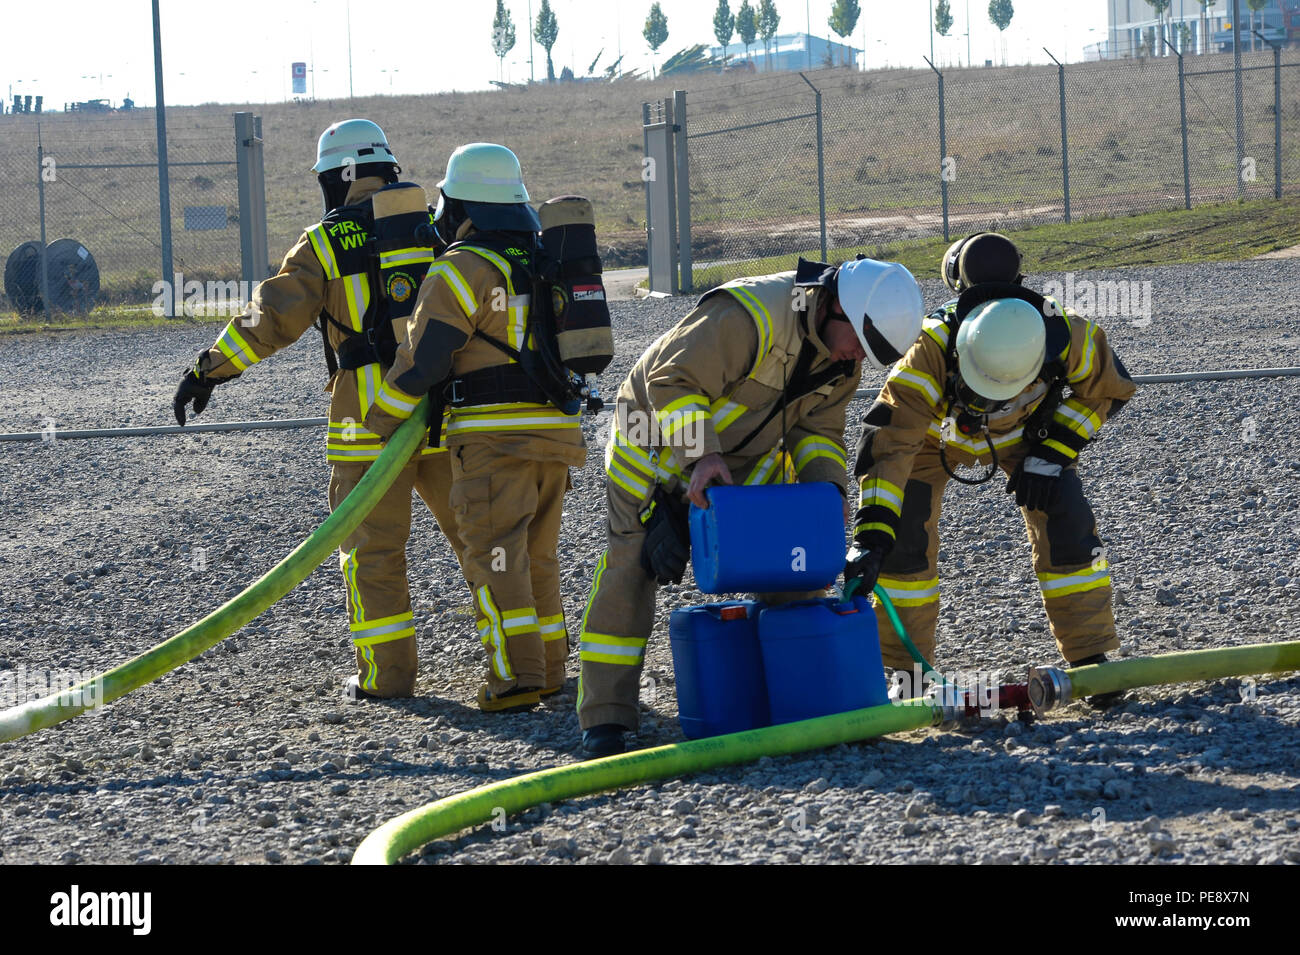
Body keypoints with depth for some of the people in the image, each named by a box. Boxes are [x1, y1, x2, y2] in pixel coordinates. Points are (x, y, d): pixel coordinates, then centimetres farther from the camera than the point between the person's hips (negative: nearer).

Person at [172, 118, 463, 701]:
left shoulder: (326, 243, -4)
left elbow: (274, 315, -8)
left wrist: (211, 368, -1)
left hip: (371, 419, -4)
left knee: (373, 550, 4)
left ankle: (386, 672, 4)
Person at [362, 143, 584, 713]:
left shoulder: (463, 268, -9)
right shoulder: (545, 262, 16)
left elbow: (422, 356, -10)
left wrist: (380, 421, 2)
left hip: (495, 435, -8)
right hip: (554, 430, 8)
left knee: (495, 556, -7)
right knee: (536, 555, 16)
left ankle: (515, 676, -14)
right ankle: (550, 667, 19)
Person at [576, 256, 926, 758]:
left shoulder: (843, 356, -7)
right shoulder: (747, 317, -35)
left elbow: (816, 429, 1)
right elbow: (672, 381, -34)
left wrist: (827, 485, -18)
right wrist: (699, 456, -43)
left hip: (748, 462, 7)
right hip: (660, 444, -7)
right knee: (632, 568, -10)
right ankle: (604, 717, -8)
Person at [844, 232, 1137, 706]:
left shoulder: (1065, 336, -37)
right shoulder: (931, 352, -44)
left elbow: (1111, 388, -14)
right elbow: (886, 444, -44)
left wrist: (1052, 451, -20)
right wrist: (870, 538, -51)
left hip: (1023, 431, 1)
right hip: (936, 431, -1)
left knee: (1067, 525, -13)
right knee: (903, 533, -14)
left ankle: (1091, 658, -1)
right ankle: (905, 669, 0)